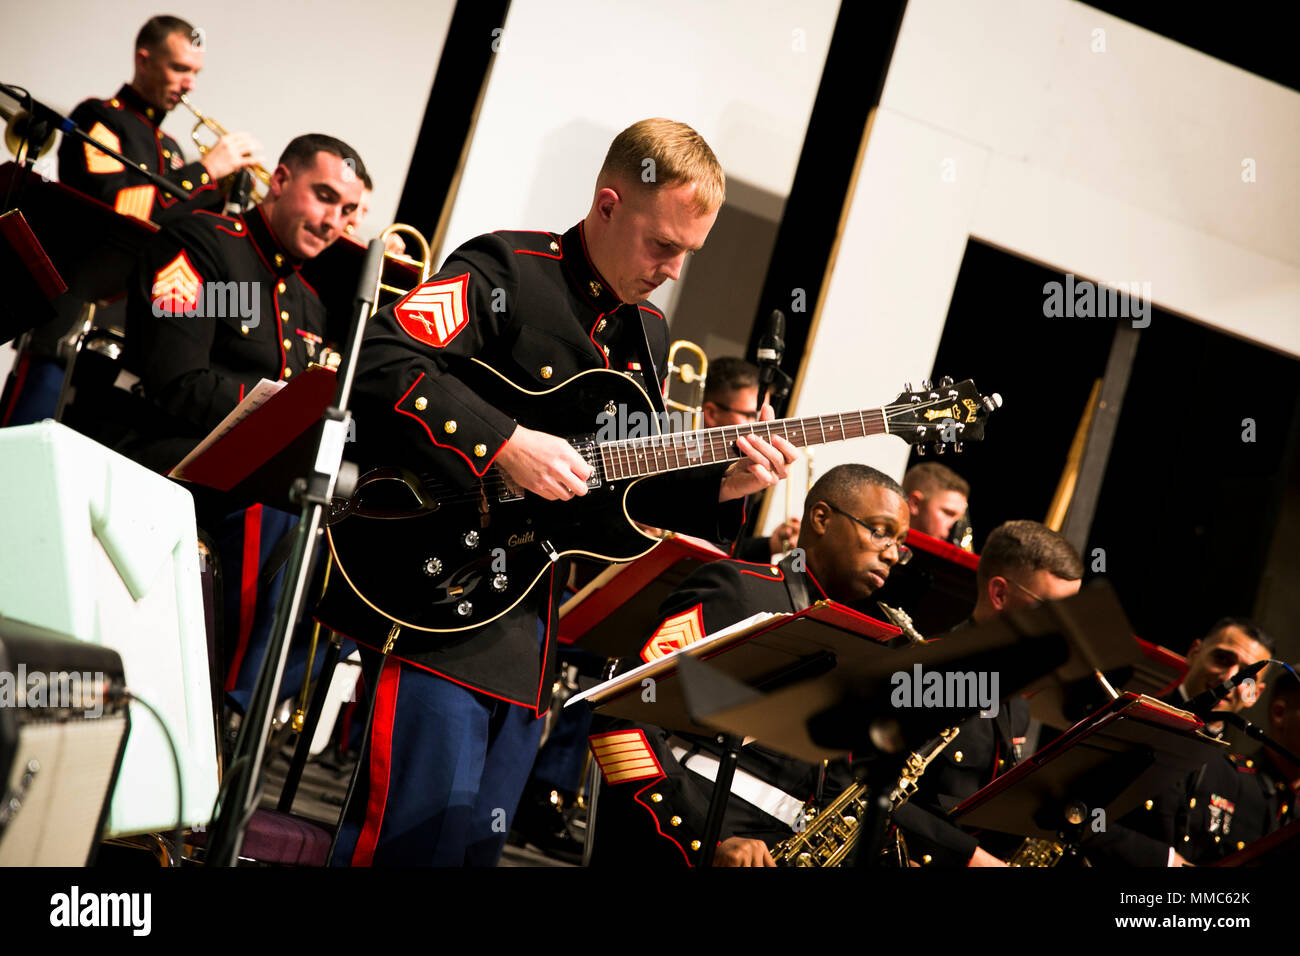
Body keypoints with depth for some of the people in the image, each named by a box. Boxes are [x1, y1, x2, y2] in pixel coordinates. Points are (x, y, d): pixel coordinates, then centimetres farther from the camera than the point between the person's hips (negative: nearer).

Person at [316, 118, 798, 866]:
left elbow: (633, 489, 20)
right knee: (416, 837, -10)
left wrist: (719, 486, 2)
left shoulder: (648, 337, 17)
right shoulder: (507, 270, -8)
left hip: (532, 631, 8)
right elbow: (378, 362, -22)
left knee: (479, 840, 13)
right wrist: (504, 443, -26)